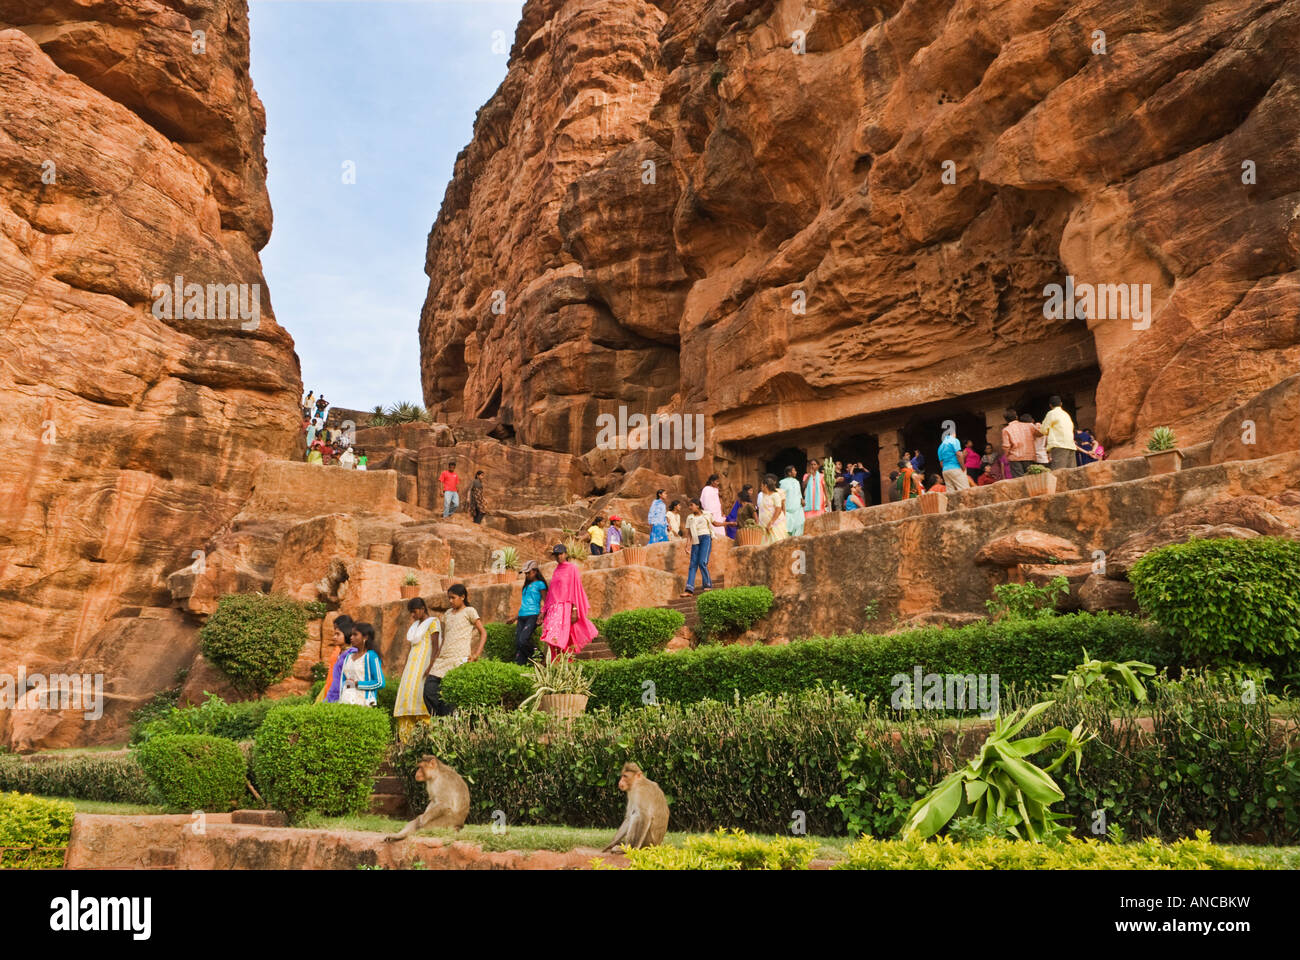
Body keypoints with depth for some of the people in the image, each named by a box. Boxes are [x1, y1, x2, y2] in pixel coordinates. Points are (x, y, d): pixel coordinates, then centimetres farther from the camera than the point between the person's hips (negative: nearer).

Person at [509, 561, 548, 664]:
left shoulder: (540, 584, 2)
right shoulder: (526, 585, 23)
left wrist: (542, 614, -17)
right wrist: (515, 617, 30)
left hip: (532, 616, -7)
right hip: (522, 617, 8)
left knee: (523, 640, -22)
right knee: (518, 643, -1)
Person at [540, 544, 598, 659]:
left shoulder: (572, 568, 2)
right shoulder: (556, 571, 21)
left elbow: (576, 589, -5)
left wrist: (574, 610, -13)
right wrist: (544, 610, 15)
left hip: (565, 607, -6)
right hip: (554, 608, 6)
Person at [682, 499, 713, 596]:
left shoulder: (706, 515, 7)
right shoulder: (690, 518, 12)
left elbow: (711, 529, 13)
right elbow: (688, 532, 9)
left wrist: (712, 544, 10)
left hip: (706, 539, -3)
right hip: (695, 541, 3)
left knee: (702, 562, -17)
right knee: (693, 564, -5)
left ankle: (707, 584, -1)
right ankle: (689, 589, -12)